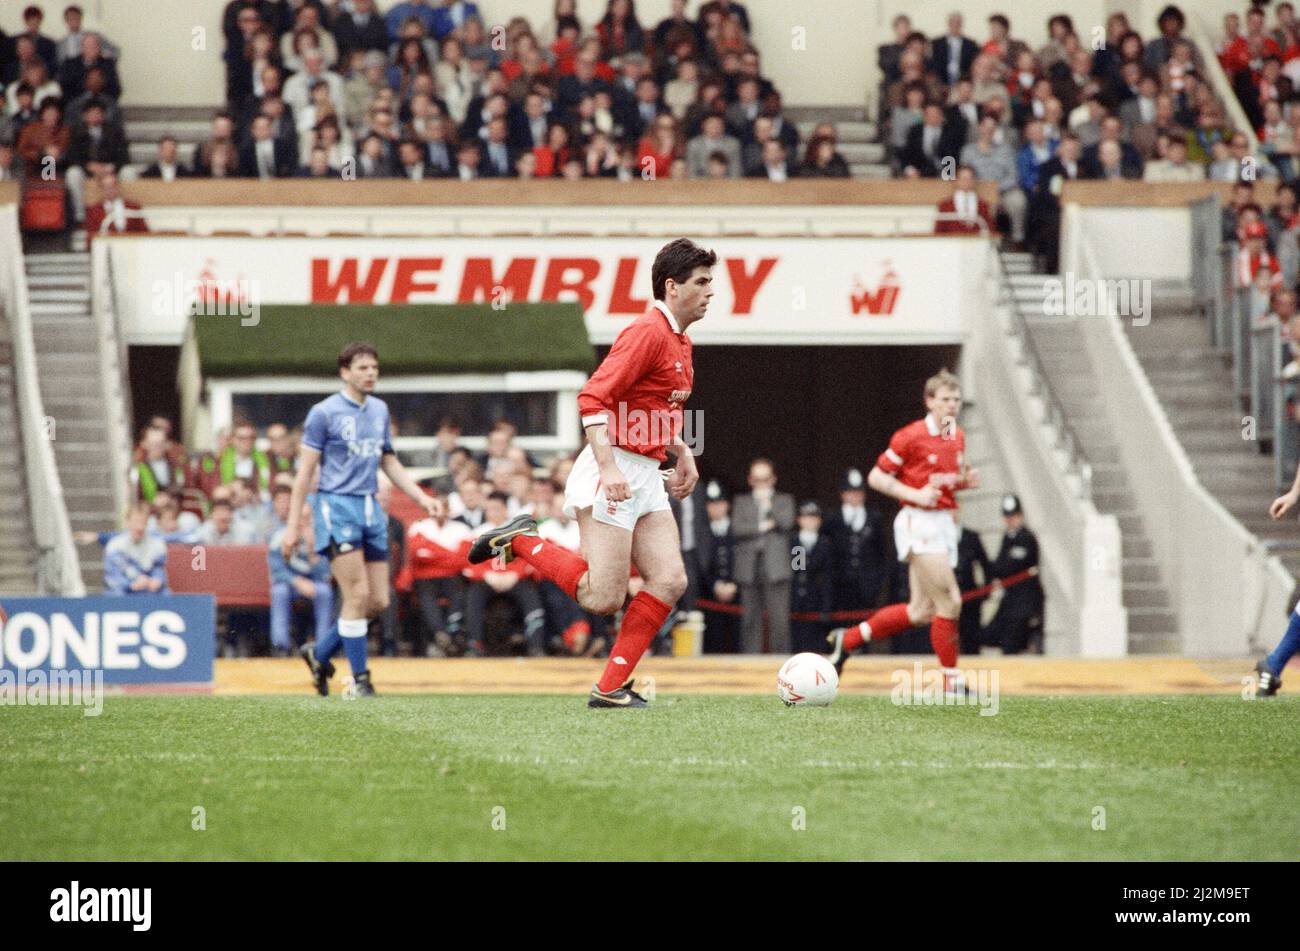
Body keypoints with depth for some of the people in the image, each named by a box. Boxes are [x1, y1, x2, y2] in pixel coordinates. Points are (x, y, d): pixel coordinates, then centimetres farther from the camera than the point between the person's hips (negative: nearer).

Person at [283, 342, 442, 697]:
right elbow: (305, 470, -4)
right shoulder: (324, 412, -5)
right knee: (358, 595, -13)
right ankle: (359, 678, -4)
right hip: (337, 507, -7)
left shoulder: (379, 411, 13)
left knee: (378, 601, 2)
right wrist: (292, 525, -7)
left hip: (371, 509, 7)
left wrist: (422, 498, 13)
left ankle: (320, 652, 21)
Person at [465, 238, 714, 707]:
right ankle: (520, 541, 6)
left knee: (670, 581, -2)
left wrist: (681, 451, 19)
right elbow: (592, 398, -23)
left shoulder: (678, 342, 16)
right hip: (616, 472, -10)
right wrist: (609, 467, -29)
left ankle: (611, 687, 1)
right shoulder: (647, 333, -15)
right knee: (603, 596, -12)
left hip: (646, 478, 10)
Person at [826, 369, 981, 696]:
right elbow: (876, 477, -7)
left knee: (921, 611, 8)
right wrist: (915, 494, -19)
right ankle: (951, 680, -2)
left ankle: (849, 638, 22)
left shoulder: (957, 436, 11)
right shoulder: (910, 436, -11)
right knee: (949, 602, -12)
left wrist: (965, 480, 2)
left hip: (944, 522, 8)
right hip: (918, 523, -8)